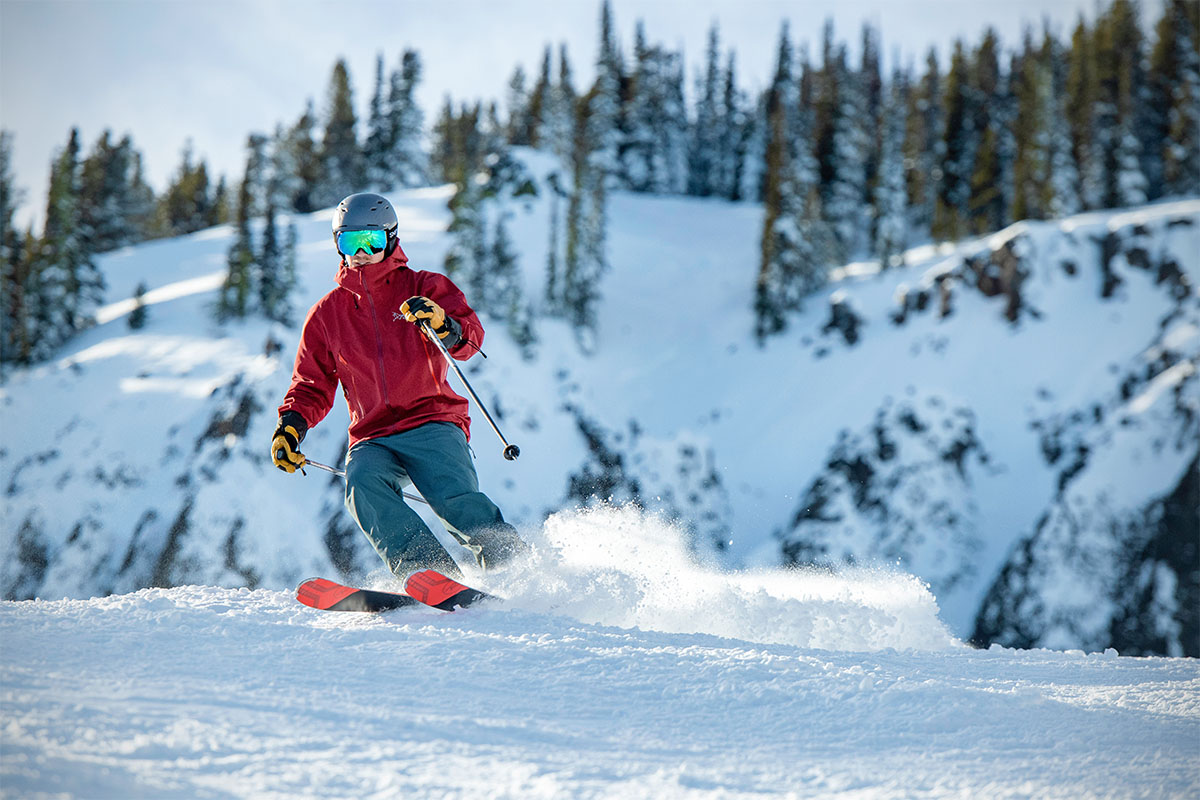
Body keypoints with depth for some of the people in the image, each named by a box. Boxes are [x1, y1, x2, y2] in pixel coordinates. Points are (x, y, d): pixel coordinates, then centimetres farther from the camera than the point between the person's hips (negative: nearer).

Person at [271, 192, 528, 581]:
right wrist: (291, 425, 3)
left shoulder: (424, 289, 9)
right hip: (372, 439, 2)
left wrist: (445, 326, -29)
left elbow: (470, 336, -5)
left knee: (456, 498, -31)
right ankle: (430, 575, -41)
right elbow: (312, 386, 23)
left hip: (432, 424, -2)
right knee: (362, 486, -32)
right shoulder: (327, 313, 19)